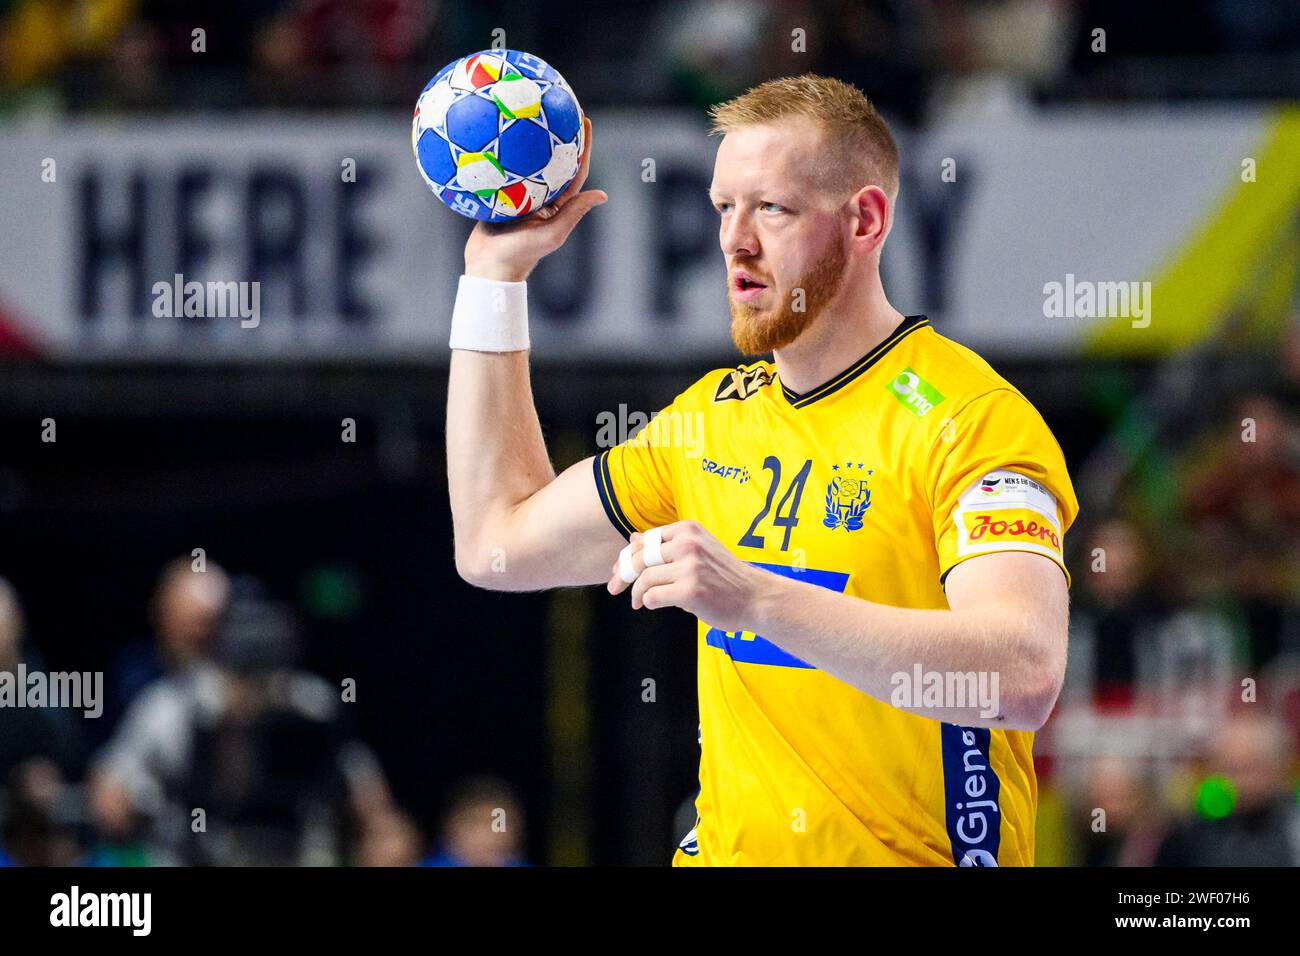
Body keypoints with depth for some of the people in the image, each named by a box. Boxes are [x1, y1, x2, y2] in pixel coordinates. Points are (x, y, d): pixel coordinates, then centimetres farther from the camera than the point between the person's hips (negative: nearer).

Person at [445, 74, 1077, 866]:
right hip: (726, 849, 5)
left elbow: (1025, 678, -23)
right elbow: (497, 542, 24)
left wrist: (755, 598, -30)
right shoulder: (715, 415, 15)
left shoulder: (966, 416, -9)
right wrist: (496, 270, 22)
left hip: (915, 853, -5)